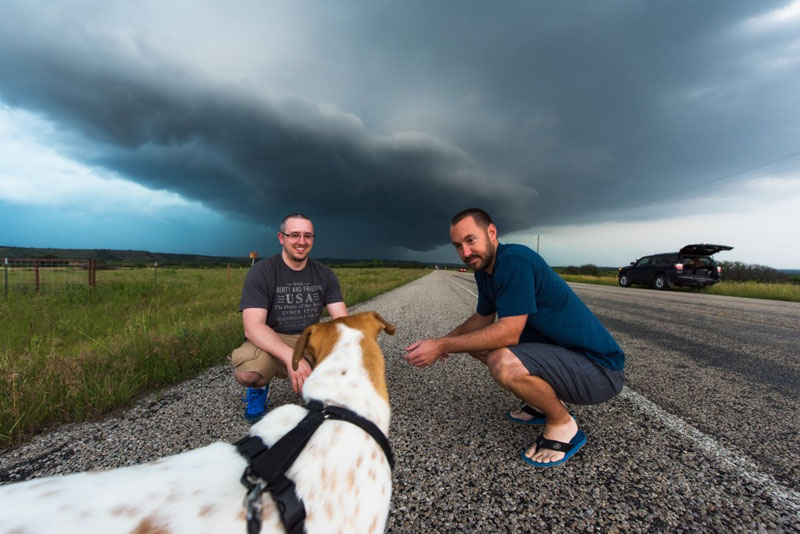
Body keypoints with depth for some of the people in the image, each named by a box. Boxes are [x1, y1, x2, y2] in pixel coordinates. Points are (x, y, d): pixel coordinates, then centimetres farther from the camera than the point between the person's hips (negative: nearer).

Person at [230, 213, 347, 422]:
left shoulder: (325, 274, -2)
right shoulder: (260, 272, -12)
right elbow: (252, 326, -23)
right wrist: (291, 356, -40)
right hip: (268, 343, -3)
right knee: (246, 372, -35)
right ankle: (259, 387, 4)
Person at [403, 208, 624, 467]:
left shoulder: (515, 260, -25)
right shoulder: (484, 271, 4)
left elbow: (509, 332, -30)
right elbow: (483, 319, 15)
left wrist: (442, 346, -24)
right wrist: (444, 339, 0)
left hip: (599, 369, -9)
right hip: (554, 348, 9)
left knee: (504, 363, -33)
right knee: (478, 341, 7)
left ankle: (562, 424, -2)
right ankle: (545, 402, 18)